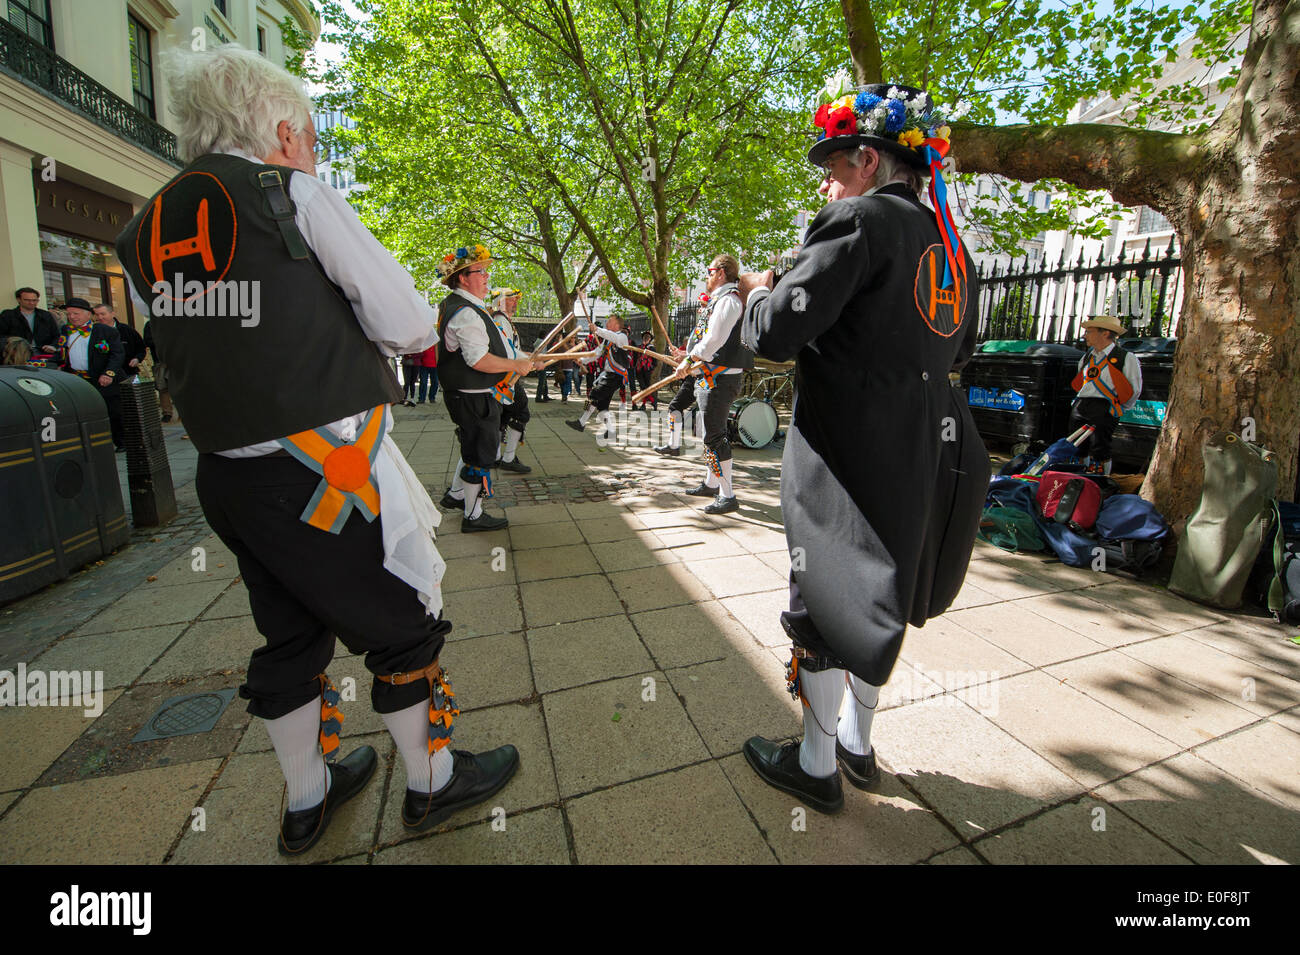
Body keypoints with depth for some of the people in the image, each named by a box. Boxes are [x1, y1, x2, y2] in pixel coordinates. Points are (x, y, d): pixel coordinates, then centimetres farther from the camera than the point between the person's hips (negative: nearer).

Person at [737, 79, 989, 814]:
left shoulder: (859, 219, -12)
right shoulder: (950, 242, 13)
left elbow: (777, 334, -19)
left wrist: (757, 290, 2)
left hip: (852, 456, -8)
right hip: (927, 451, 8)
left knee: (826, 602, 7)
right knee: (877, 596, 20)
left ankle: (817, 766, 26)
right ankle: (857, 741, 39)